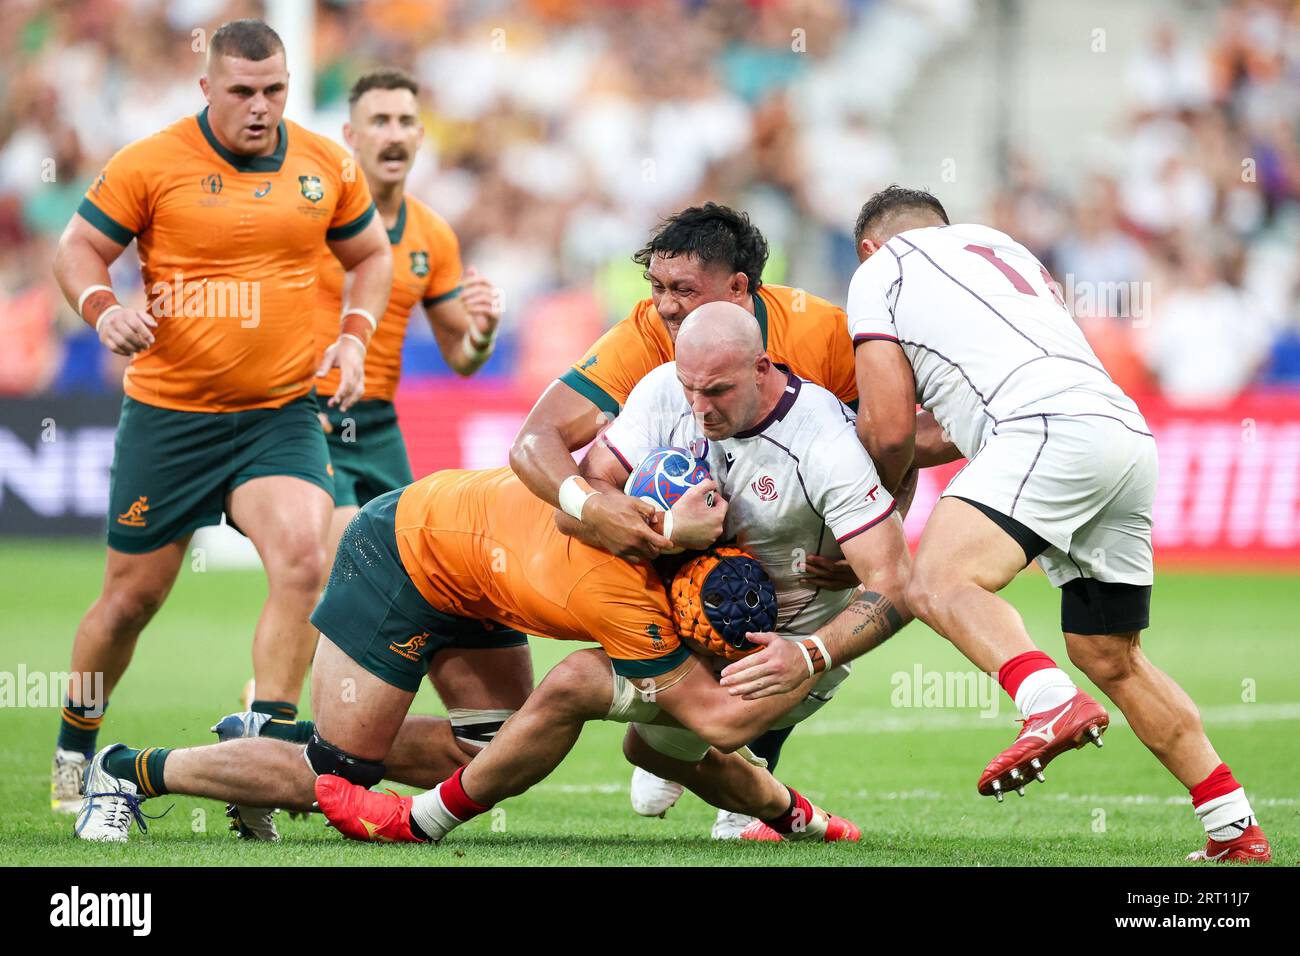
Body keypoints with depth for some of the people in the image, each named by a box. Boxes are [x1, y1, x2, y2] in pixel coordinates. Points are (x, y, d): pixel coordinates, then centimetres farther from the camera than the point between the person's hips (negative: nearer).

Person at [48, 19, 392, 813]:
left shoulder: (326, 166, 3)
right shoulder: (150, 164, -6)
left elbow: (372, 254, 18)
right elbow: (79, 250, 1)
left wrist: (354, 337, 2)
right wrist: (104, 309, -19)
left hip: (284, 412, 2)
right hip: (169, 412, -2)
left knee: (304, 560, -23)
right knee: (133, 595, 7)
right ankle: (75, 749, 31)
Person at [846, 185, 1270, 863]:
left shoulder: (879, 271, 14)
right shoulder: (998, 243, 35)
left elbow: (889, 430, 8)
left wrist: (881, 498, 27)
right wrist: (917, 454, 48)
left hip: (1054, 429, -8)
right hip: (1128, 432, 8)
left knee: (938, 583, -23)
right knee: (1111, 659, 18)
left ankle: (1053, 705, -48)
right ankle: (1236, 829, 18)